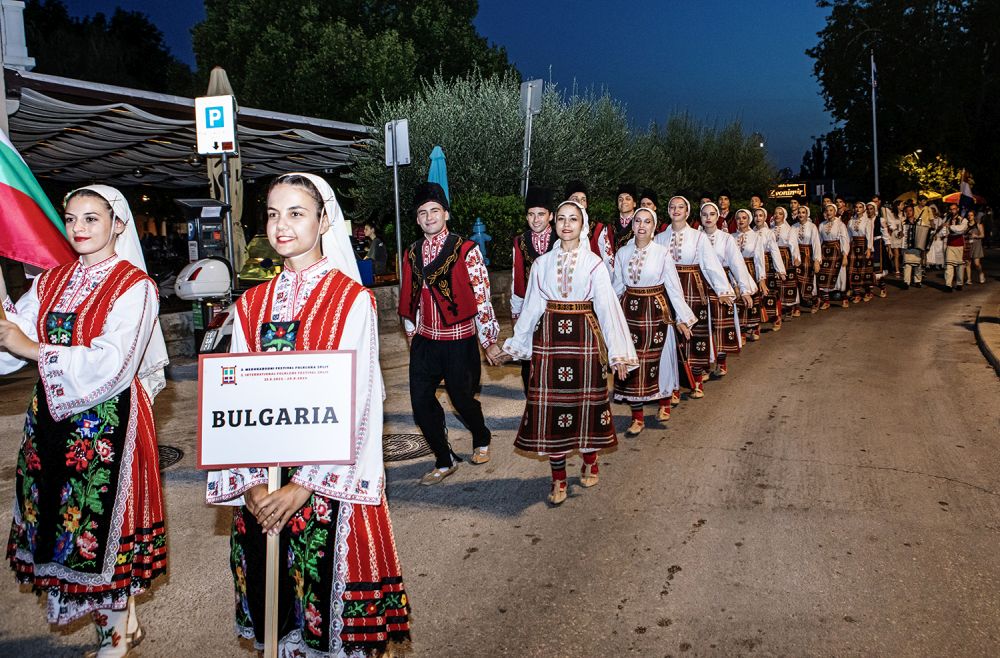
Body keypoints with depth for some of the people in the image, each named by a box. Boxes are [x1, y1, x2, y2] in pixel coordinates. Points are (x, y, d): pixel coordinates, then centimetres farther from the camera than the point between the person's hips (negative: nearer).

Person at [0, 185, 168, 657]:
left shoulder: (134, 285, -9)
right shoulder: (52, 281, 11)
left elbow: (113, 363, -20)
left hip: (108, 423, -6)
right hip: (52, 419, 7)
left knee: (101, 520, 1)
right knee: (65, 517, 12)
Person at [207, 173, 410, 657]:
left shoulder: (352, 299, -6)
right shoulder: (252, 304, 8)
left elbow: (352, 400, -12)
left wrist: (304, 485, -18)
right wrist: (252, 482, -10)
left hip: (327, 481, -4)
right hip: (261, 482, 4)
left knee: (326, 591, 4)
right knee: (274, 595, 13)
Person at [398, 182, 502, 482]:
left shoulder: (466, 251, -11)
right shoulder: (412, 254, 5)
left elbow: (481, 297, -9)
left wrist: (489, 340, -8)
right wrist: (411, 331, 19)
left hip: (459, 341, -4)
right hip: (424, 341, 5)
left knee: (462, 398, 9)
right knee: (421, 401, 3)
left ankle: (481, 440, 41)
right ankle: (445, 461, 21)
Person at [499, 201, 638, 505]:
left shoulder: (594, 263, 0)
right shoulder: (543, 263, 6)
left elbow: (607, 306, -3)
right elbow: (532, 305, 10)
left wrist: (618, 351, -6)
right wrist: (515, 344, 10)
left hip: (584, 336, -1)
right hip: (550, 336, 2)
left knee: (587, 400, 6)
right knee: (550, 403, 0)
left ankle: (590, 461, 30)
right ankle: (558, 478, 10)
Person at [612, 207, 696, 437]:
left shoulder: (662, 252, -5)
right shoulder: (623, 253, 2)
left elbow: (673, 286, -2)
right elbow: (617, 286, 9)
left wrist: (682, 317, -2)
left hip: (656, 310, -2)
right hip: (629, 310, 2)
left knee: (658, 358, 8)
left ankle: (664, 404, 33)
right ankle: (637, 417, 11)